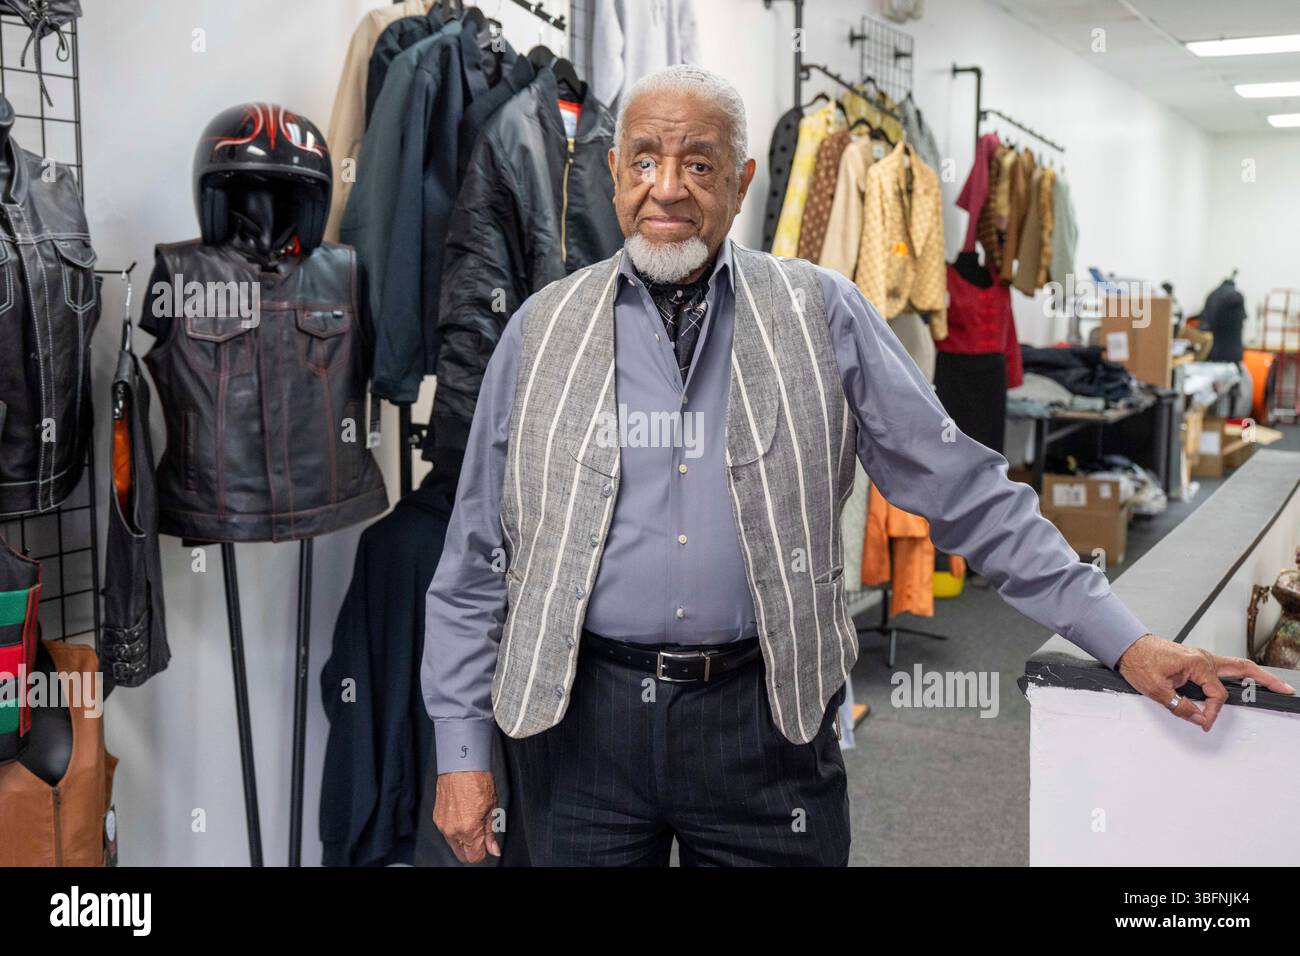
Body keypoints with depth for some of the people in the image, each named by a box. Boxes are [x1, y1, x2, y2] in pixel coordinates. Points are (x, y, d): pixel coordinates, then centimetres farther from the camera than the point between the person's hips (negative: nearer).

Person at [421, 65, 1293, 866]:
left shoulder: (822, 315, 0)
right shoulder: (542, 331, 2)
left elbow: (966, 492, 0)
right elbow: (476, 559, 5)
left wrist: (1124, 639, -4)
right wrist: (462, 750, 1)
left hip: (764, 721, 0)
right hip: (583, 716, 1)